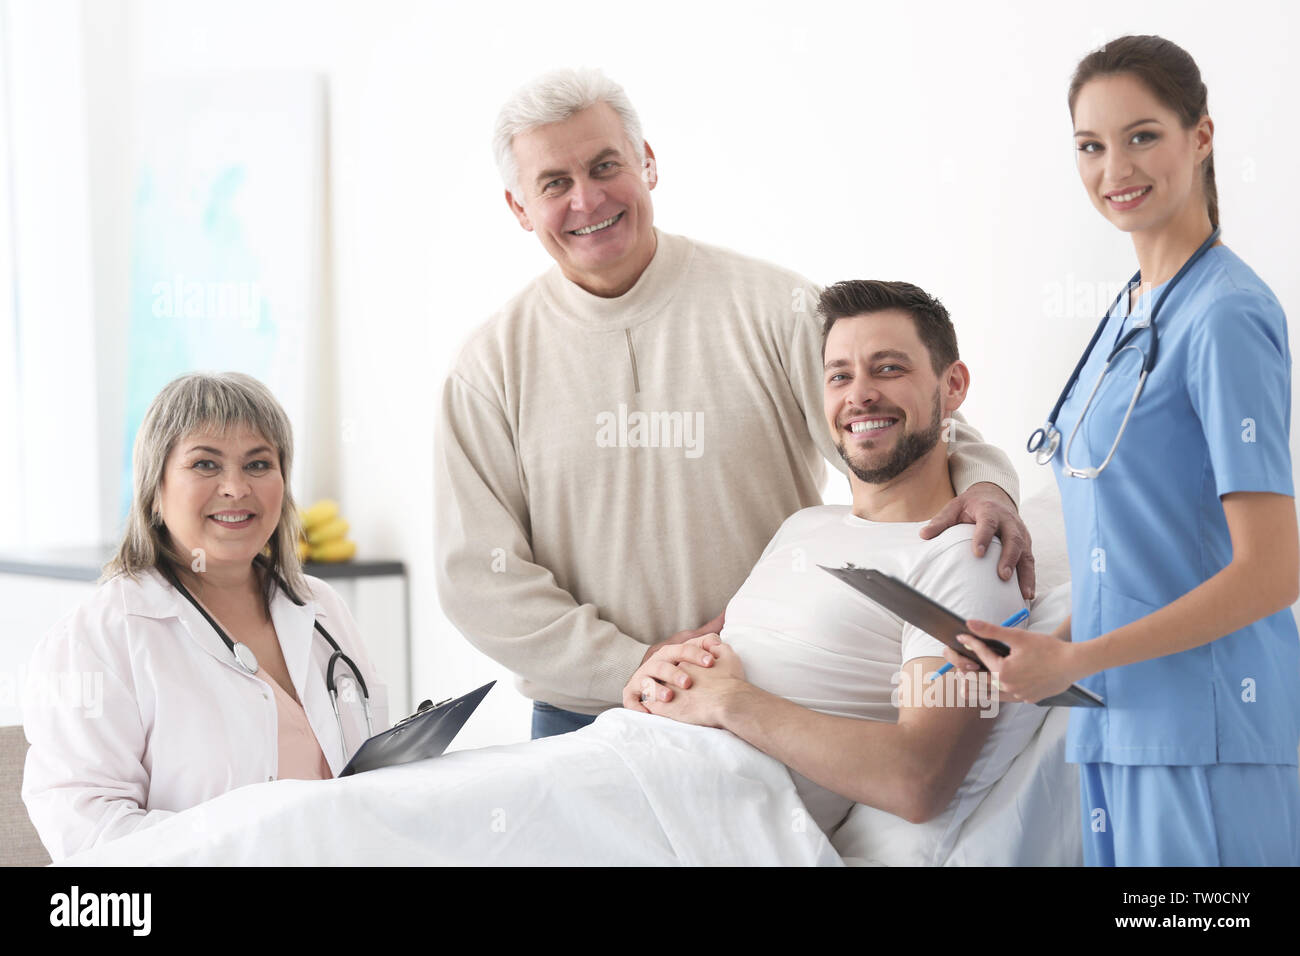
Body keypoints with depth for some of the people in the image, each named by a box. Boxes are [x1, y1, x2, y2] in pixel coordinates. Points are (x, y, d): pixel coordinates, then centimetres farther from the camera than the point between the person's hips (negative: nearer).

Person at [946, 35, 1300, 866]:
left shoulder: (1226, 316, -12)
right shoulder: (1129, 314, 15)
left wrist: (1072, 661, -13)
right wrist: (1052, 643, 6)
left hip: (1208, 737, -8)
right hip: (1122, 722, 8)